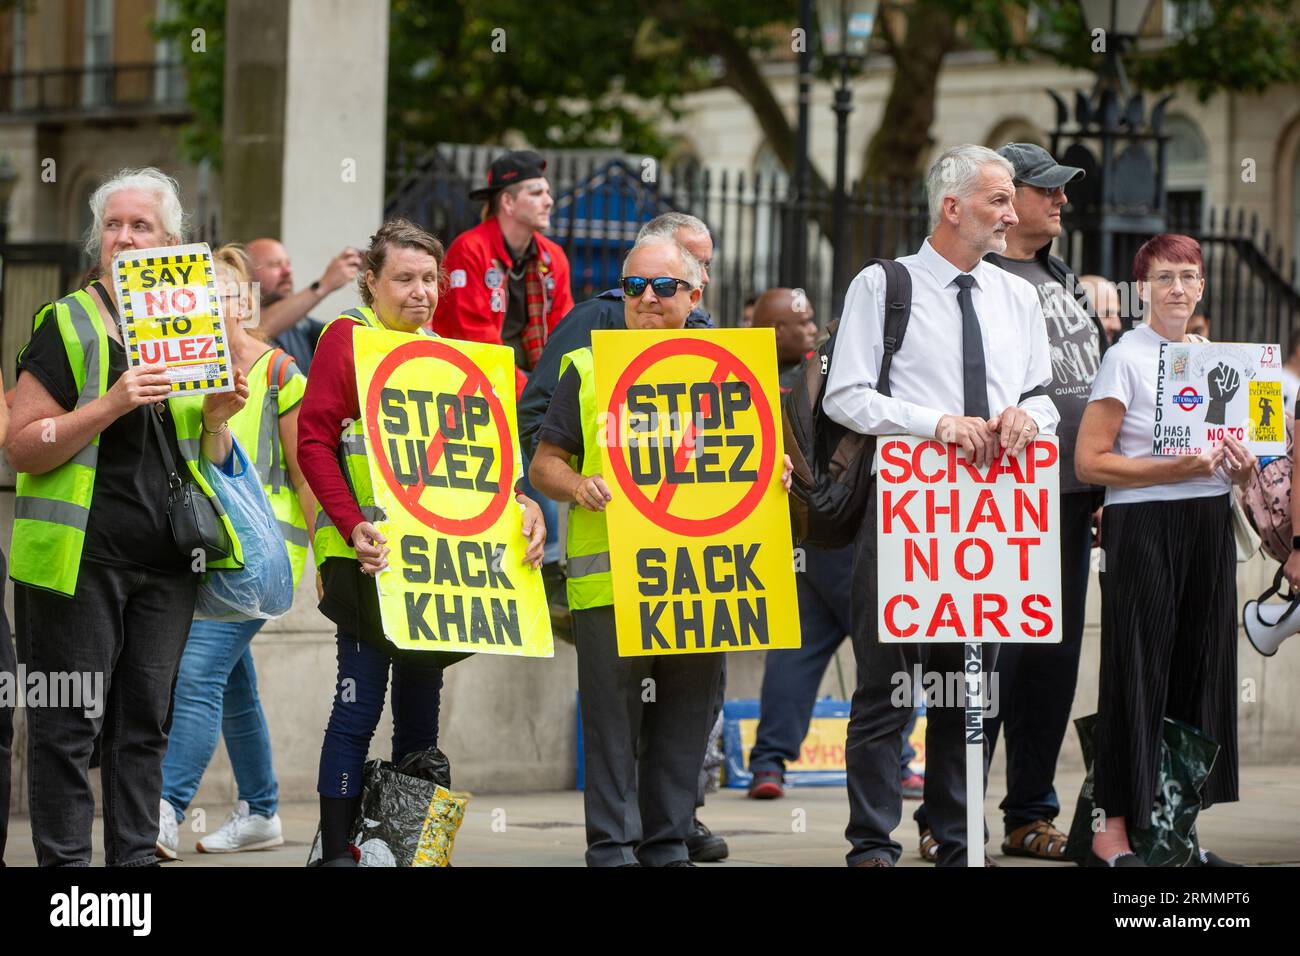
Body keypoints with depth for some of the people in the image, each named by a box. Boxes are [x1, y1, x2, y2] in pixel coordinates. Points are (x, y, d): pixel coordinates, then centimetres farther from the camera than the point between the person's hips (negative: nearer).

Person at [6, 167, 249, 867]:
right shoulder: (69, 325, -2)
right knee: (71, 724, -4)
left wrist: (217, 418, -1)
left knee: (145, 722, 8)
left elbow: (209, 463, 21)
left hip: (167, 560, 5)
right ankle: (64, 862, 0)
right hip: (82, 558, -5)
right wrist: (112, 405, -20)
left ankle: (135, 856, 13)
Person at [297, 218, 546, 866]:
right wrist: (352, 525, -21)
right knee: (360, 705, -8)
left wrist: (519, 503, -1)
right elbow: (313, 442, -9)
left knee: (421, 708, 10)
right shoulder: (349, 336, -2)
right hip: (371, 557, -7)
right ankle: (336, 850, -3)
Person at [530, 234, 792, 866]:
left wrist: (774, 475, -3)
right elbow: (544, 464, 7)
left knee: (686, 718, 5)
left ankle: (669, 845, 14)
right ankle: (612, 849, 0)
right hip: (608, 575, -3)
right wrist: (577, 485, -14)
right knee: (613, 720, -4)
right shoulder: (587, 369, 7)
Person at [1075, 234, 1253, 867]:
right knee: (1138, 675, -6)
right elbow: (1090, 461, -10)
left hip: (1210, 527, 6)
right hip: (1143, 527, -6)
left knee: (1200, 673, 7)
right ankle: (1113, 832, -2)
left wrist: (1239, 465, -1)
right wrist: (1176, 469, -19)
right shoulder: (1126, 358, -5)